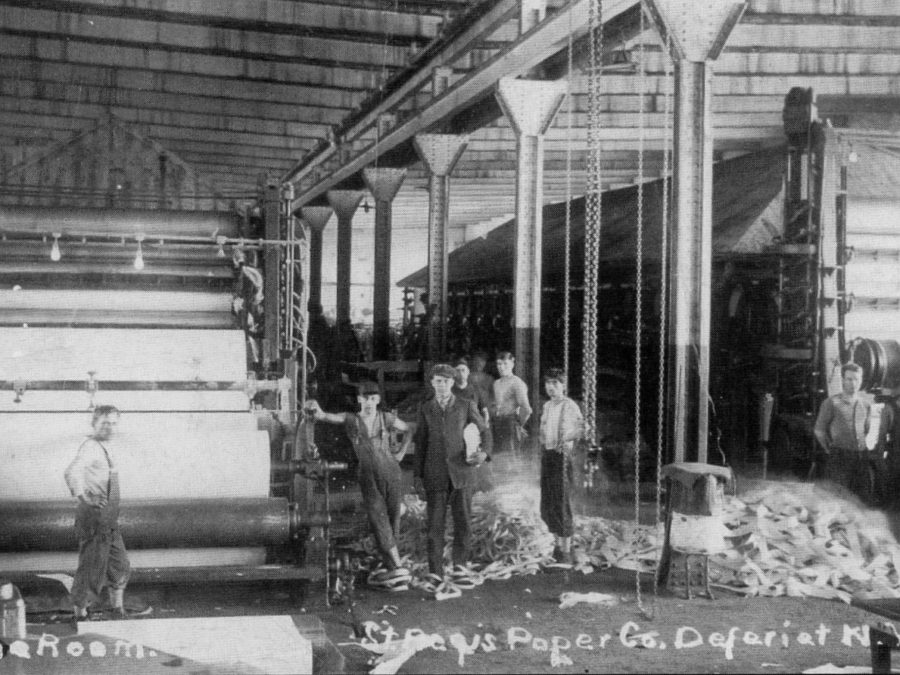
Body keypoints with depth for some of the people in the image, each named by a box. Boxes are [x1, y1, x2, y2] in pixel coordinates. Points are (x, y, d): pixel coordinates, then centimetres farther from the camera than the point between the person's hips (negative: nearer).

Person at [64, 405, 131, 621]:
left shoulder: (105, 448, 11)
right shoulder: (90, 447, -18)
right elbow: (72, 472, -37)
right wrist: (82, 496, -53)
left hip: (109, 520, 9)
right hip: (94, 517, -9)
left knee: (120, 566, 17)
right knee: (92, 569, 0)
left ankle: (118, 609, 33)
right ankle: (80, 614, 14)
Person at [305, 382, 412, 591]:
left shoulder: (387, 419, 2)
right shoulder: (350, 419, -1)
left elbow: (409, 430, 19)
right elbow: (324, 417, -19)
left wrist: (401, 452, 8)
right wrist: (316, 408, -41)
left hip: (391, 474, 1)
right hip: (368, 478, -1)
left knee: (392, 523, 3)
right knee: (380, 524, -12)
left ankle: (387, 569, 18)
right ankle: (399, 570, -12)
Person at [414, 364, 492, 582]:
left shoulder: (466, 406, 5)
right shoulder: (425, 409, 8)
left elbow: (484, 431, 11)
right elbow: (420, 443, 10)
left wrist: (484, 452, -9)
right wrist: (418, 476, 6)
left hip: (461, 471, 0)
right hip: (435, 473, 0)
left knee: (462, 521, 2)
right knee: (435, 523, -5)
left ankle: (460, 567, 13)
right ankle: (435, 572, -6)